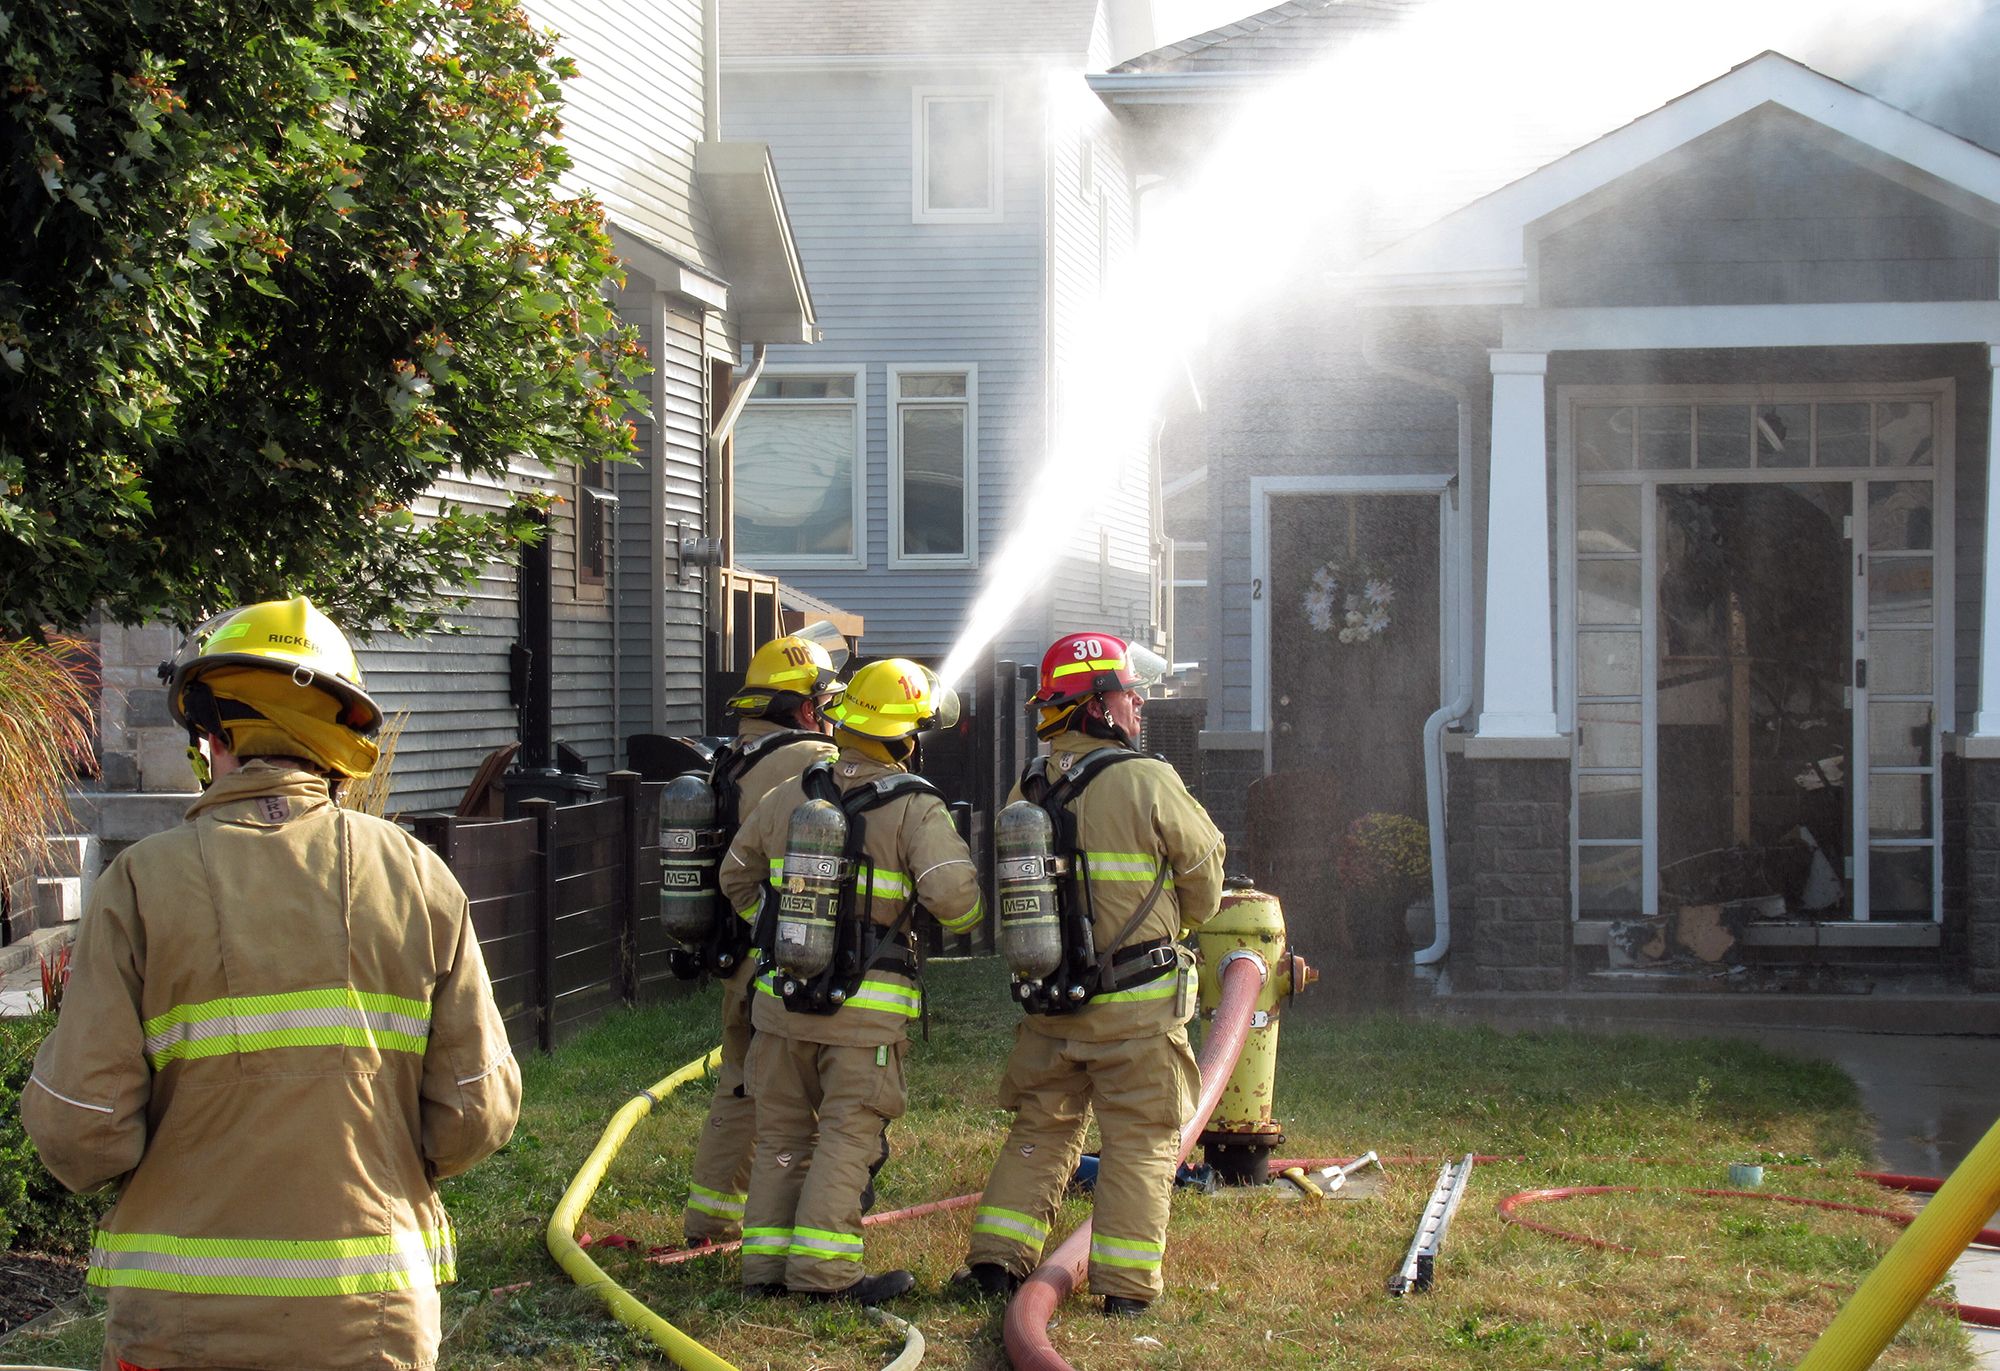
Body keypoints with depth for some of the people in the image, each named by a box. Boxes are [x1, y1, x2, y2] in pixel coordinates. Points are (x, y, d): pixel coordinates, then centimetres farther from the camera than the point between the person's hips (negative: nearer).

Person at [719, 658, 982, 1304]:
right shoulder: (915, 809, -10)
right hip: (866, 1008, -4)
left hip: (781, 999, 4)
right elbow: (954, 896, -21)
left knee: (781, 1134, 14)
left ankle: (766, 1262, 16)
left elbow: (736, 878, 17)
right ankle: (823, 1267, -3)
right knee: (848, 1136, 1)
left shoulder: (786, 797, 6)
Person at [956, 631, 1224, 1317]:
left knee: (1041, 1130, 17)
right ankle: (1125, 1283, 5)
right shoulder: (1147, 783, -14)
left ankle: (996, 1260, 15)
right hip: (1136, 1004, -5)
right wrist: (1165, 926, 16)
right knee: (1141, 1142, 4)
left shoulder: (1028, 789, 3)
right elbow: (1204, 877, -3)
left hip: (1047, 1000, 5)